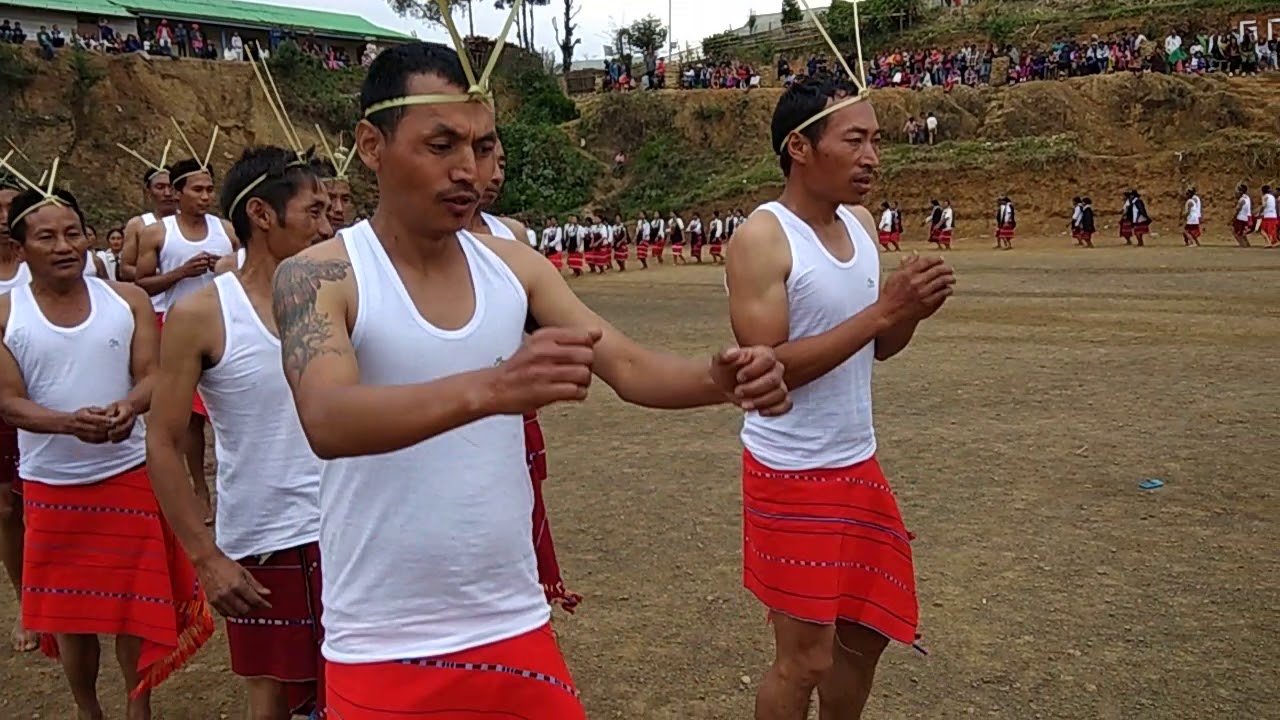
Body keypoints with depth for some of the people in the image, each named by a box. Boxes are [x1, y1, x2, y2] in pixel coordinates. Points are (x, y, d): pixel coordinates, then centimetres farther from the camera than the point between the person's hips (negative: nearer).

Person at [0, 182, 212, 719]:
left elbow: (152, 375, -6)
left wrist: (129, 405, -30)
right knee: (66, 610, 11)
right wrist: (69, 423, -29)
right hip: (51, 485, 0)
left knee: (136, 602, 8)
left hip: (128, 475, 0)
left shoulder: (128, 300, -2)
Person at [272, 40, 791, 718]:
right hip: (381, 648, -3)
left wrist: (719, 378, -24)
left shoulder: (513, 266, 1)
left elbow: (628, 366, -3)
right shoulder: (318, 275, -13)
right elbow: (327, 420, -30)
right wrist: (489, 389, -46)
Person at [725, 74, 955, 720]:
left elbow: (879, 348, 12)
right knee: (805, 658, 3)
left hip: (859, 463, 8)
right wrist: (882, 310, -25)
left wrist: (912, 310, -10)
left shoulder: (862, 223, 6)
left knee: (867, 630, 20)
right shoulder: (762, 238, -17)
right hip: (792, 473, -8)